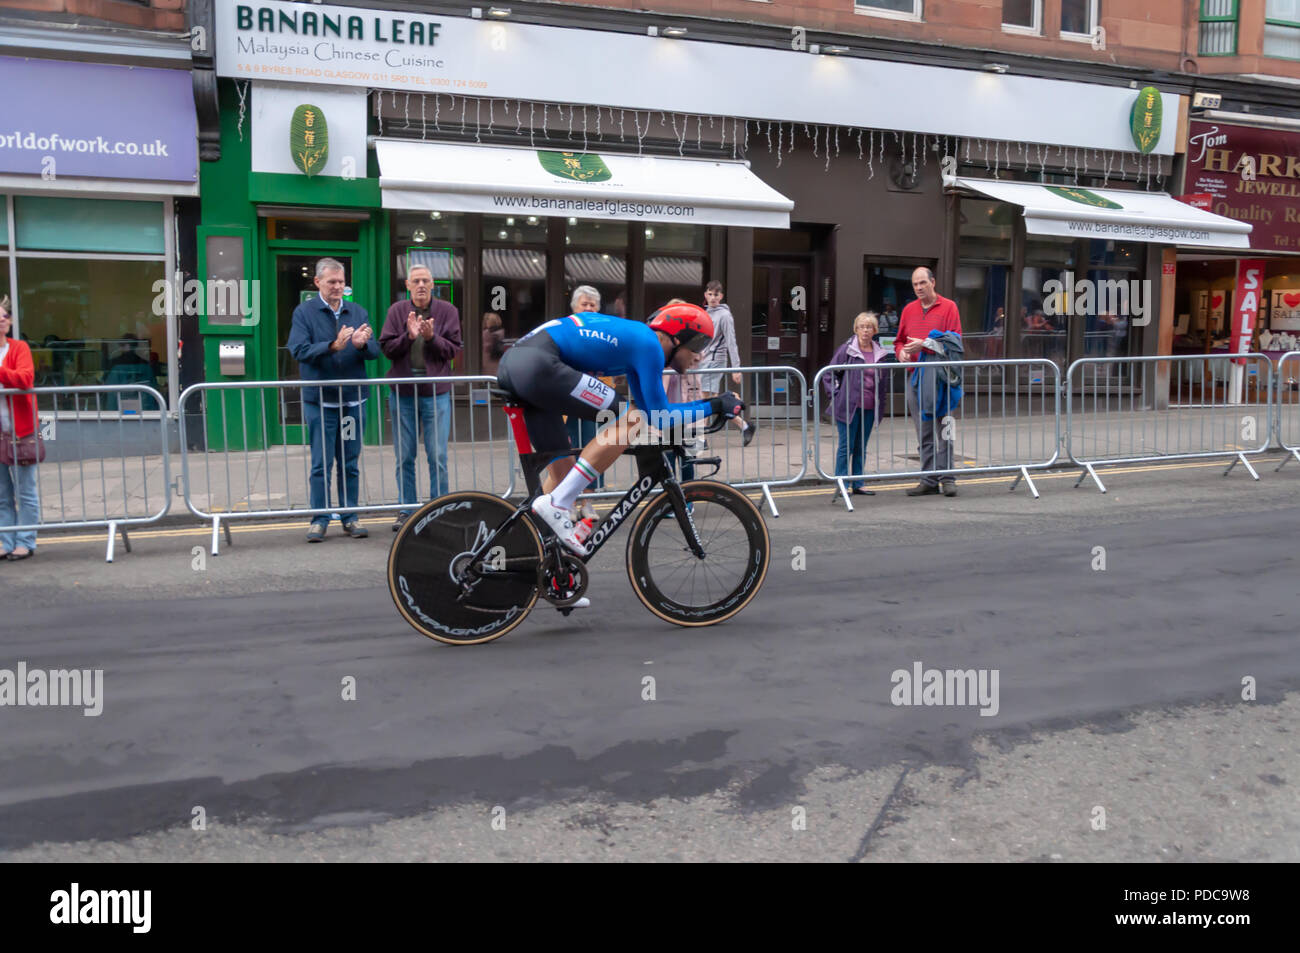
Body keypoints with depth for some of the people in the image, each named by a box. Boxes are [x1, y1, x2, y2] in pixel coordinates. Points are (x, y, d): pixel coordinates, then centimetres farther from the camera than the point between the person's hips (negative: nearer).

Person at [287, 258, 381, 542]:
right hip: (319, 400, -3)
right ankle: (319, 520, 8)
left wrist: (362, 344, -19)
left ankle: (349, 517, 16)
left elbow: (375, 351, 4)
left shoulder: (358, 312, 10)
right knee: (321, 464, 0)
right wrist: (333, 346, -25)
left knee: (350, 463, 8)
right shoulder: (304, 312, 1)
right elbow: (299, 350, -12)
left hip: (353, 399, 3)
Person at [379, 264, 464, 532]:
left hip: (436, 392, -1)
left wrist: (431, 337, -17)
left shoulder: (447, 311, 3)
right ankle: (407, 510, 16)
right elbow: (386, 348, 0)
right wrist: (409, 335, -16)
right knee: (404, 457, 7)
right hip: (402, 394, 1)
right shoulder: (397, 311, 6)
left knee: (438, 457, 0)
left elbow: (454, 349, -2)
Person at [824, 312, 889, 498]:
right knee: (845, 446, -2)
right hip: (848, 406, -4)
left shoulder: (880, 353, 8)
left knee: (861, 447, 11)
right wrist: (836, 395, -7)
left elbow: (883, 380, 20)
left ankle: (857, 484, 18)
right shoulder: (846, 349, -6)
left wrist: (880, 401, 12)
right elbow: (829, 374, -1)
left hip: (869, 408, 5)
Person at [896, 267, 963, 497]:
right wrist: (901, 352, -3)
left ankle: (947, 478, 1)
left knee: (942, 429, -5)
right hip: (914, 375, 5)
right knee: (923, 432, 6)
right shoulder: (909, 310, 16)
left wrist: (925, 344, -16)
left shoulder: (948, 307, 2)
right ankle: (929, 480, 10)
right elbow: (899, 340, 20)